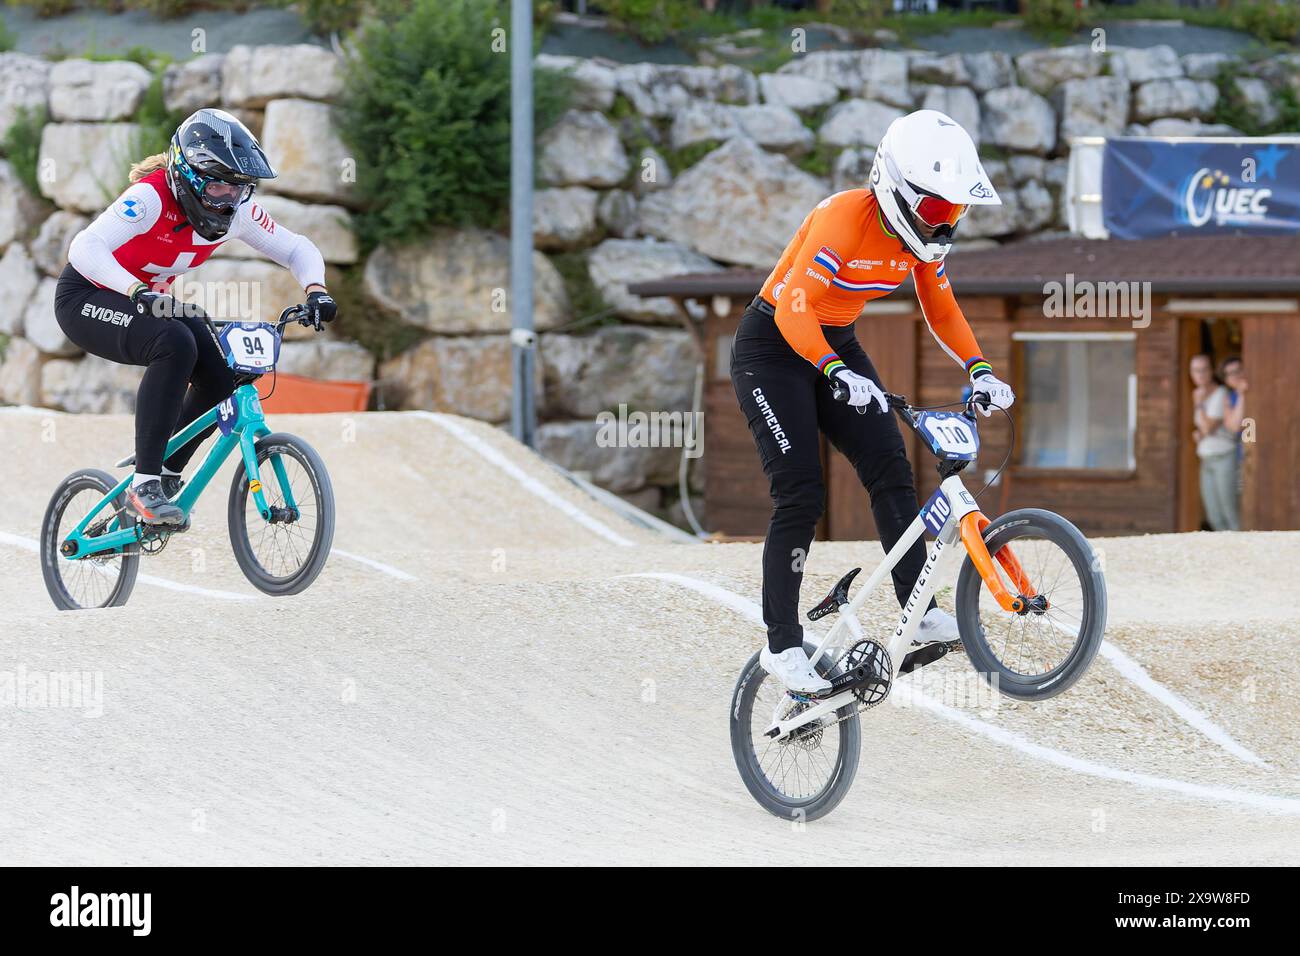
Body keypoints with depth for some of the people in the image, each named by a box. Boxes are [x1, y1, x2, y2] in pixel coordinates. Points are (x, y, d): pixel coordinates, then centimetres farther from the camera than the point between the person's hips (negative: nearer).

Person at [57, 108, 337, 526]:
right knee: (175, 344, -33)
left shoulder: (238, 211, -12)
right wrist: (137, 292, -54)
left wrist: (316, 289, -21)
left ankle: (165, 477, 10)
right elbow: (85, 249, -41)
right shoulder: (151, 197, -31)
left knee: (220, 377, -12)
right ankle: (144, 486, -30)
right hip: (87, 299, -7)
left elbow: (297, 249, -1)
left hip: (148, 298, 7)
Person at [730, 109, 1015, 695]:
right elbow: (794, 308, -37)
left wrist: (979, 371, -11)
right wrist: (839, 374, -51)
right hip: (773, 346, -7)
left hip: (837, 345, 7)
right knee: (800, 494, -14)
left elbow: (942, 312, 6)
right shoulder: (842, 219, -29)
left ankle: (921, 615, -15)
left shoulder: (925, 233, -7)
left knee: (890, 468, -11)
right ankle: (782, 646, -7)